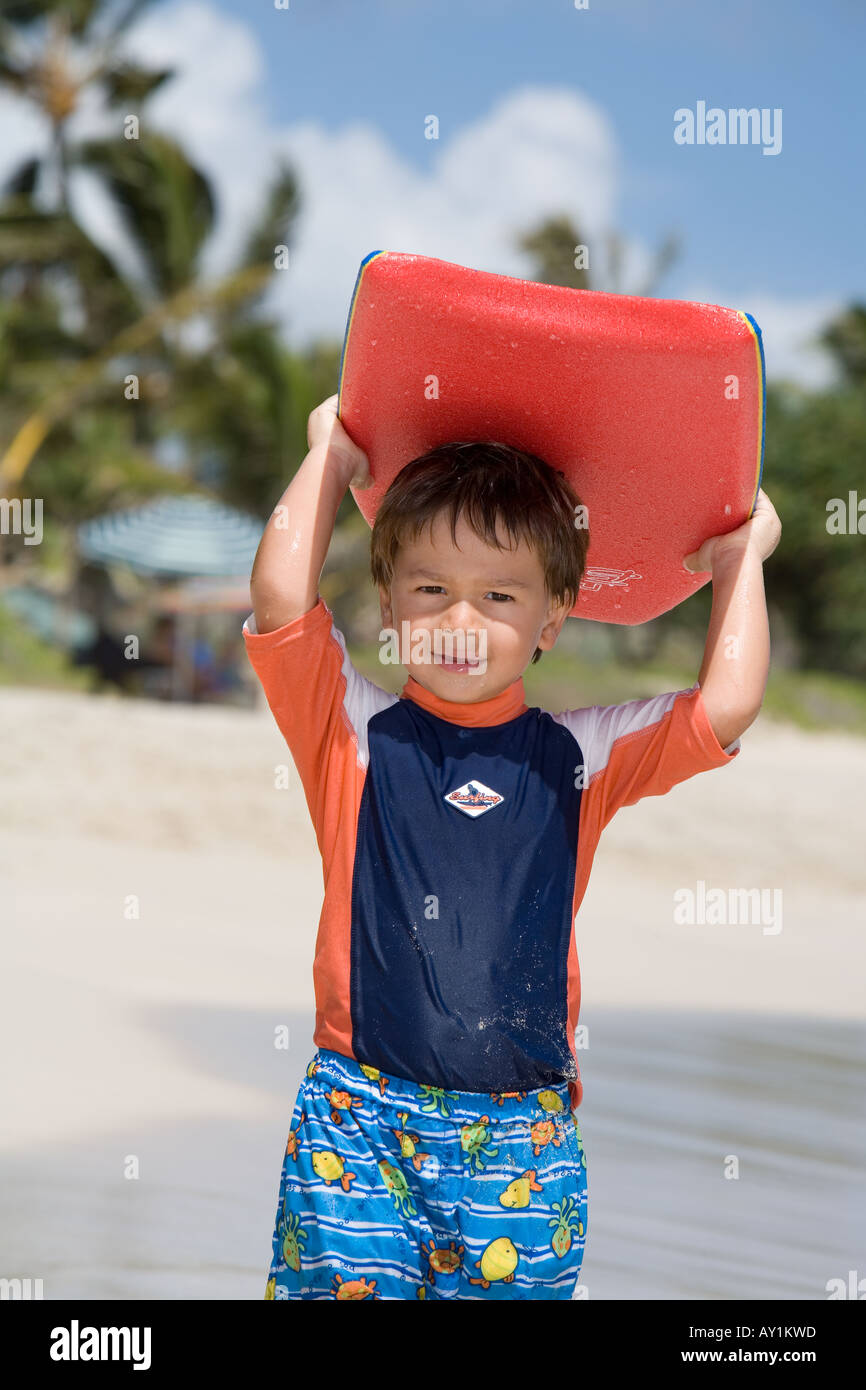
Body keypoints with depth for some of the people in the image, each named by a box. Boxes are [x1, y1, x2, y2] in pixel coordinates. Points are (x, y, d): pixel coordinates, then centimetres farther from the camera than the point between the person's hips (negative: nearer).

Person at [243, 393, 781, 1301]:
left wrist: (741, 558, 6)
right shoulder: (355, 733, 2)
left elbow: (725, 707, -3)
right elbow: (280, 596, -11)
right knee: (343, 1282, -5)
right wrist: (332, 454, -1)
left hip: (523, 1128, 2)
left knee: (514, 1285, 2)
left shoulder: (575, 757, 7)